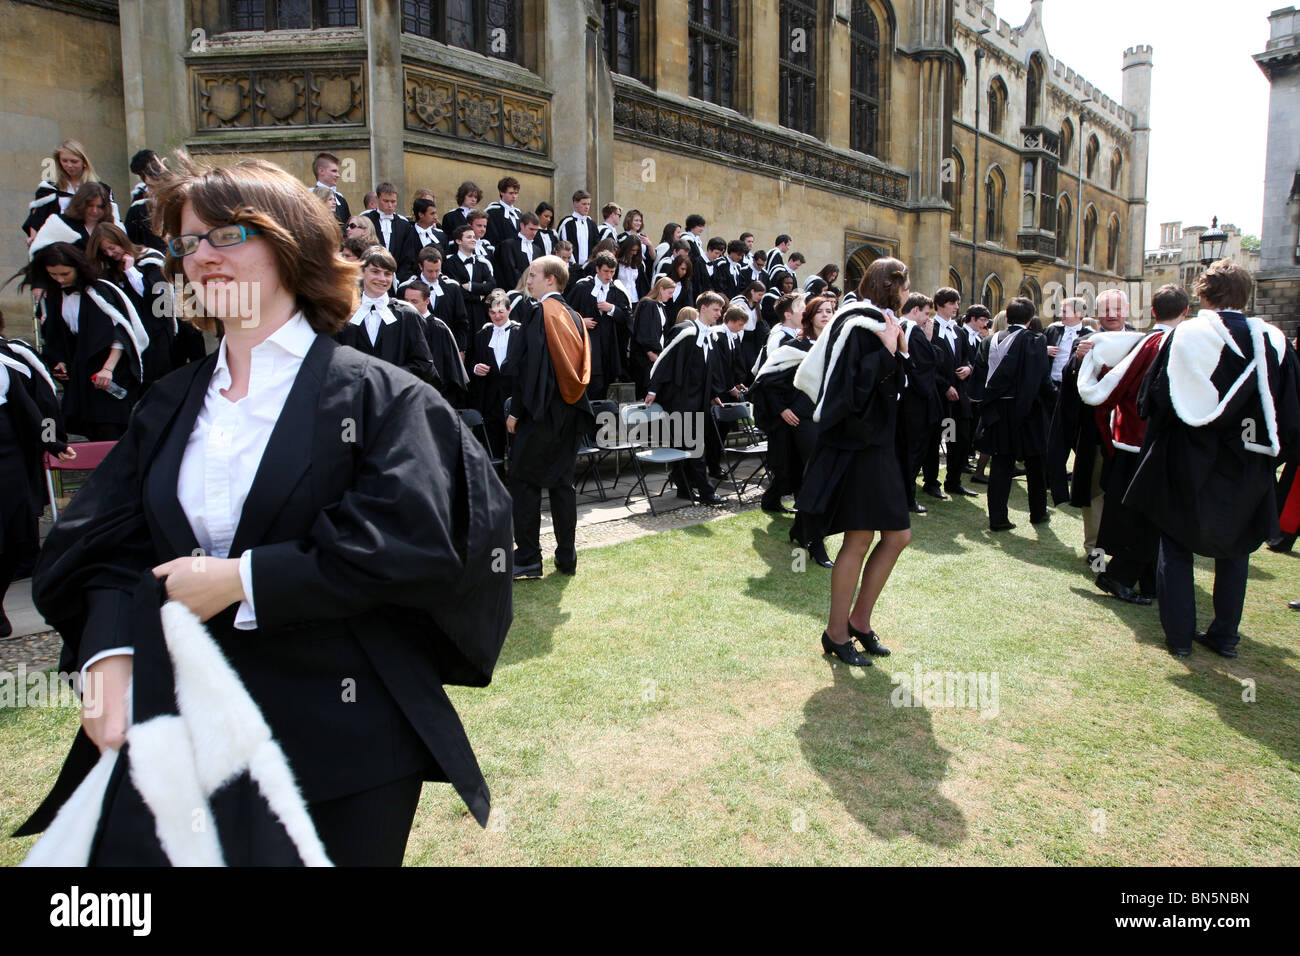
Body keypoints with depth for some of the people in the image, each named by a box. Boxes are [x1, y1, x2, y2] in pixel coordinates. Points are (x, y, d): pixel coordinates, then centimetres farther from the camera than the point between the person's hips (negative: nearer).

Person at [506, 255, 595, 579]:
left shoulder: (539, 312, -10)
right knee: (562, 482, 11)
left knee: (524, 482, 0)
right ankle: (566, 558, 15)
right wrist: (572, 403, 18)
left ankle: (528, 559, 1)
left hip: (540, 411, -7)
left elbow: (528, 366, -16)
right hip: (570, 412, 7)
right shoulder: (574, 317, 12)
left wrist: (515, 411, -13)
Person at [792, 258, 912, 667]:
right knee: (858, 541, -3)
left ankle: (859, 620, 22)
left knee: (897, 536, 10)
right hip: (854, 446, -10)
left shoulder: (882, 326, 15)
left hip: (877, 446, 10)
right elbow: (852, 387, -24)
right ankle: (837, 633, 11)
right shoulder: (858, 326, -13)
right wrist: (887, 352, -20)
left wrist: (900, 351, 7)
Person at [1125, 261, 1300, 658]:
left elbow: (1152, 400, -9)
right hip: (1245, 470, 3)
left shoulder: (1183, 336, -11)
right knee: (1234, 551, 18)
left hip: (1186, 462, -2)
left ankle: (1179, 635, 12)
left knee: (1176, 546, 10)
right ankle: (1225, 635, 23)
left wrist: (1159, 441, 9)